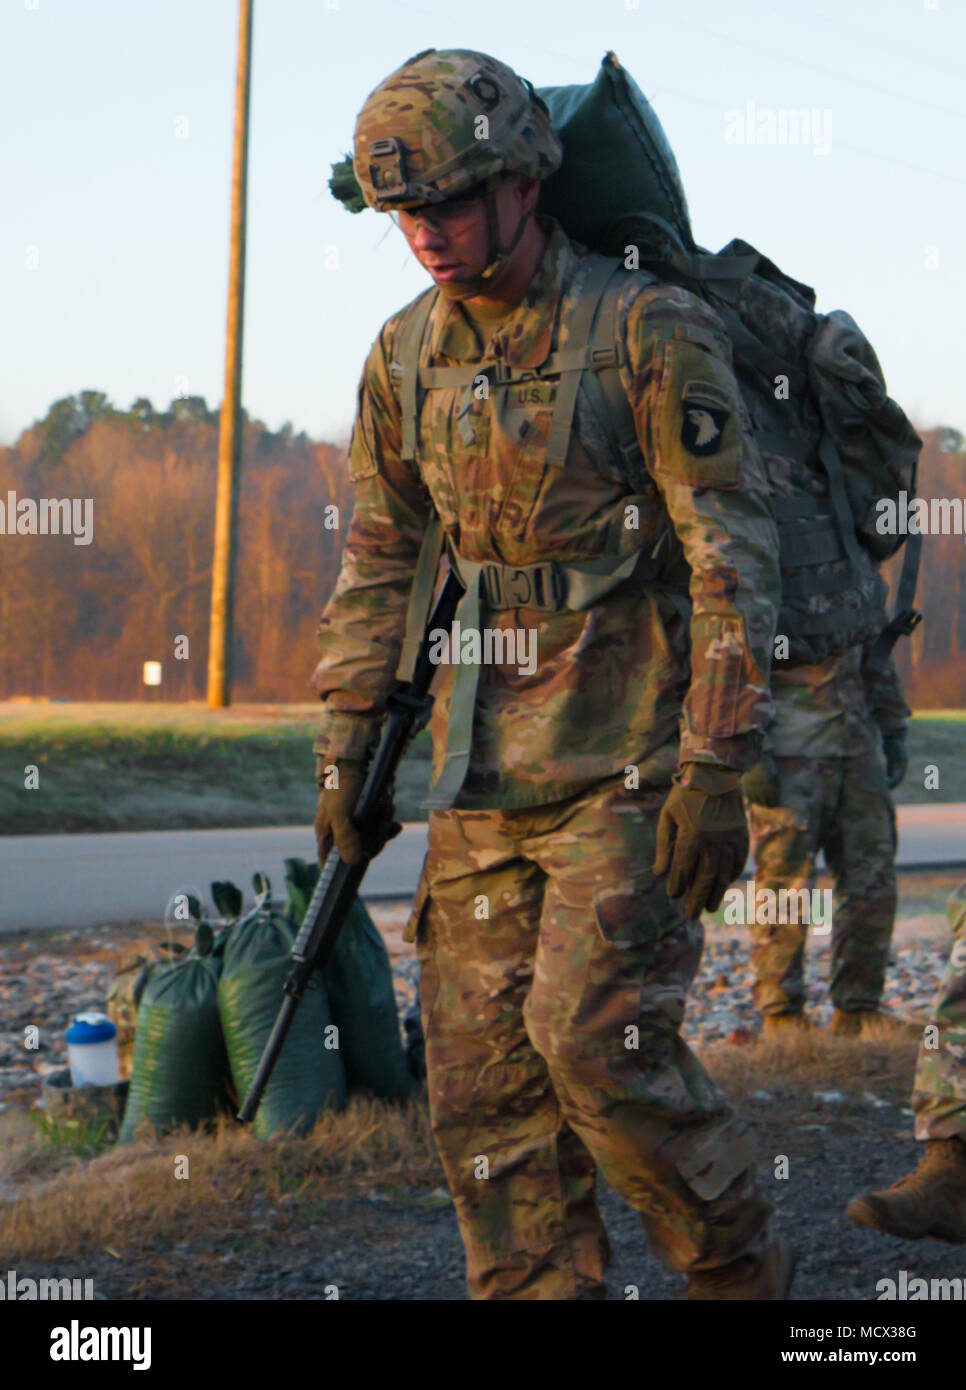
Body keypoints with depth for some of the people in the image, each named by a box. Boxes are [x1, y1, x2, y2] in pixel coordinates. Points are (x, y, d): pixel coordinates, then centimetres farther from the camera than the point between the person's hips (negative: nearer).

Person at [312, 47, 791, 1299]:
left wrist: (718, 770, -18)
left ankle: (743, 1275, 9)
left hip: (629, 761, -6)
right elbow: (379, 561, 16)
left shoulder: (652, 332, -11)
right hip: (482, 766, 6)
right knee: (484, 1072, 2)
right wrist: (344, 750, 11)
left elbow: (733, 554, -13)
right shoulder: (407, 356, 8)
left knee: (599, 1039, -14)